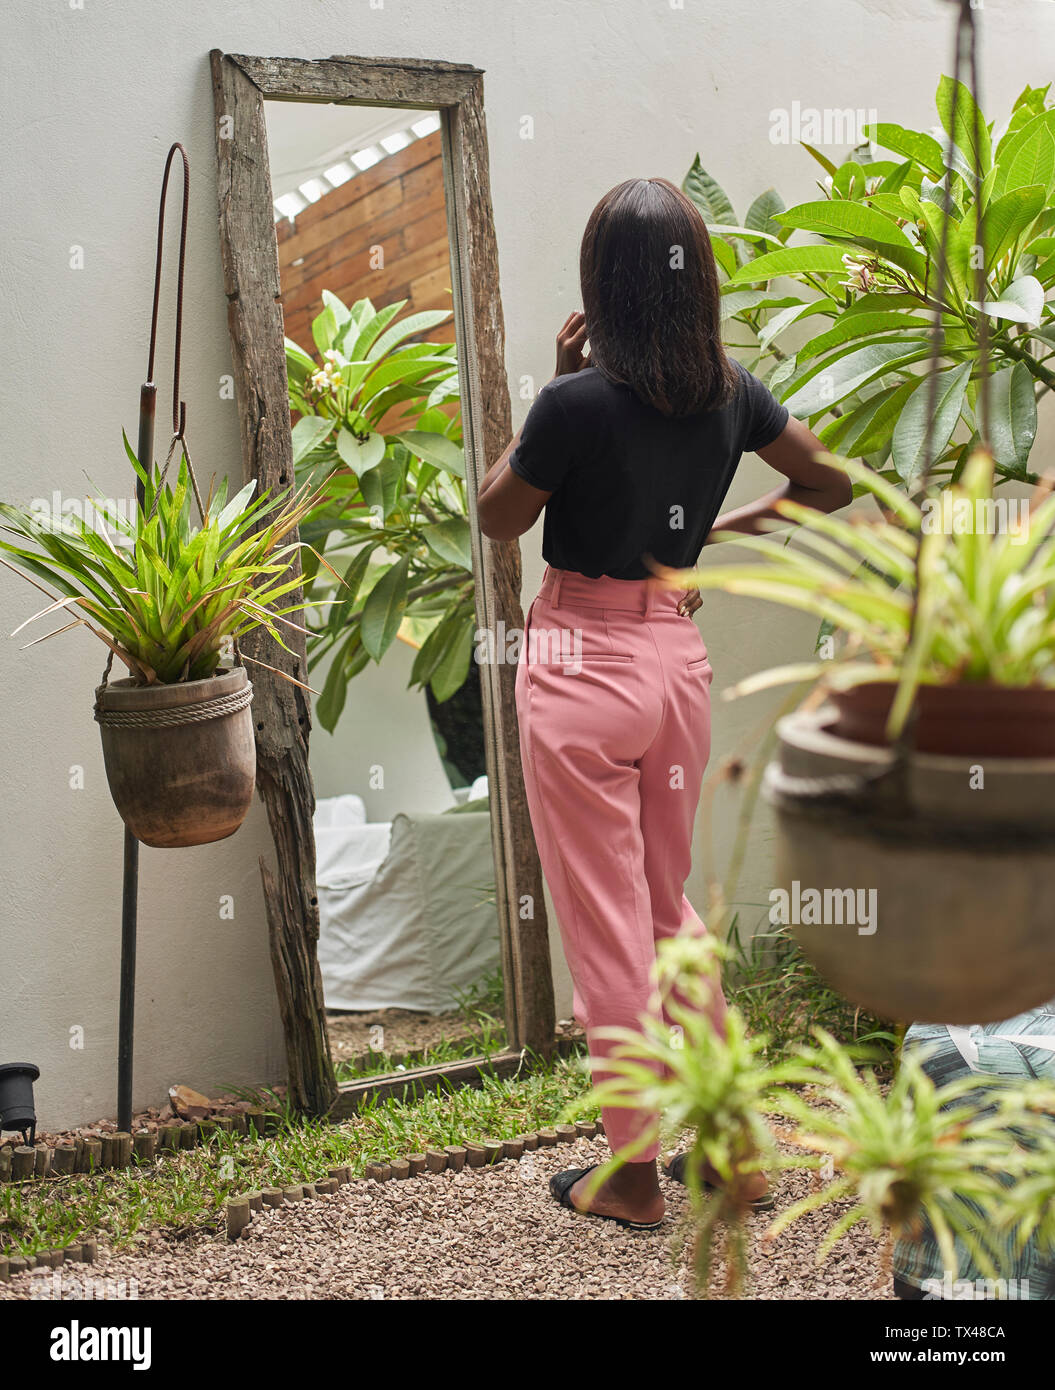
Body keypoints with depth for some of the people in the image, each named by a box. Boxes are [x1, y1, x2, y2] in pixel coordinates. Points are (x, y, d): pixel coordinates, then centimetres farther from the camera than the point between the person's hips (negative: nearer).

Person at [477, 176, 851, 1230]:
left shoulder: (579, 400, -17)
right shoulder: (731, 392, 0)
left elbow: (497, 518, -3)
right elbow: (830, 485, 14)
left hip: (581, 662, -6)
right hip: (680, 657, 6)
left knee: (606, 929, 5)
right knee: (669, 908, 20)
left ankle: (634, 1177, 18)